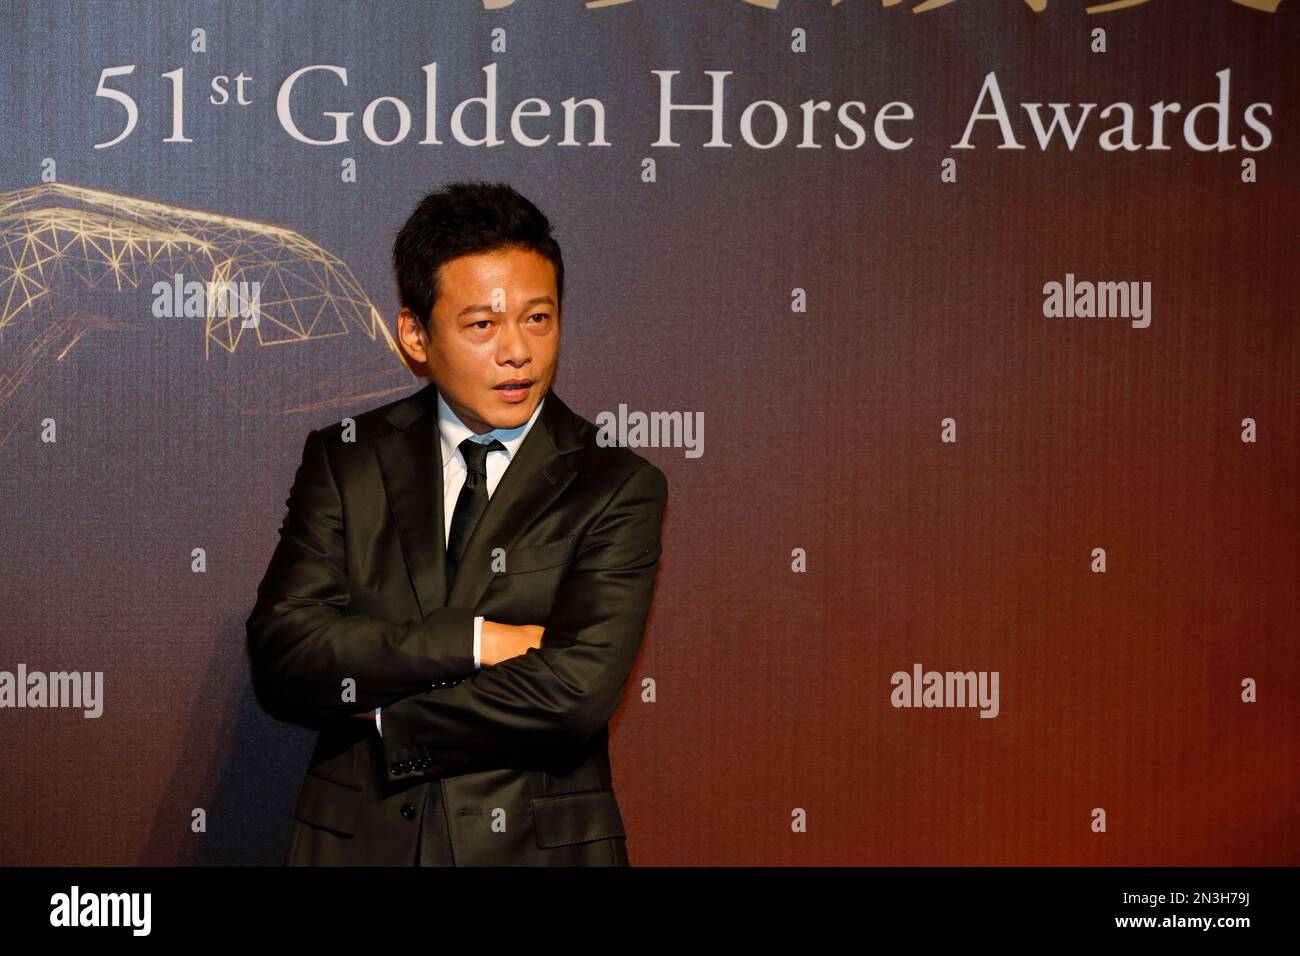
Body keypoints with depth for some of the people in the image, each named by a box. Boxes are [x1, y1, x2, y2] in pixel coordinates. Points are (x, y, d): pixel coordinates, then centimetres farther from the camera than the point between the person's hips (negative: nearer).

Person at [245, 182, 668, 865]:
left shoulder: (617, 486, -7)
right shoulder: (343, 460, 0)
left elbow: (577, 689, -19)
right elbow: (280, 655, -12)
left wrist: (382, 718, -12)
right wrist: (472, 641, -20)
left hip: (538, 842, -1)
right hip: (358, 840, 1)